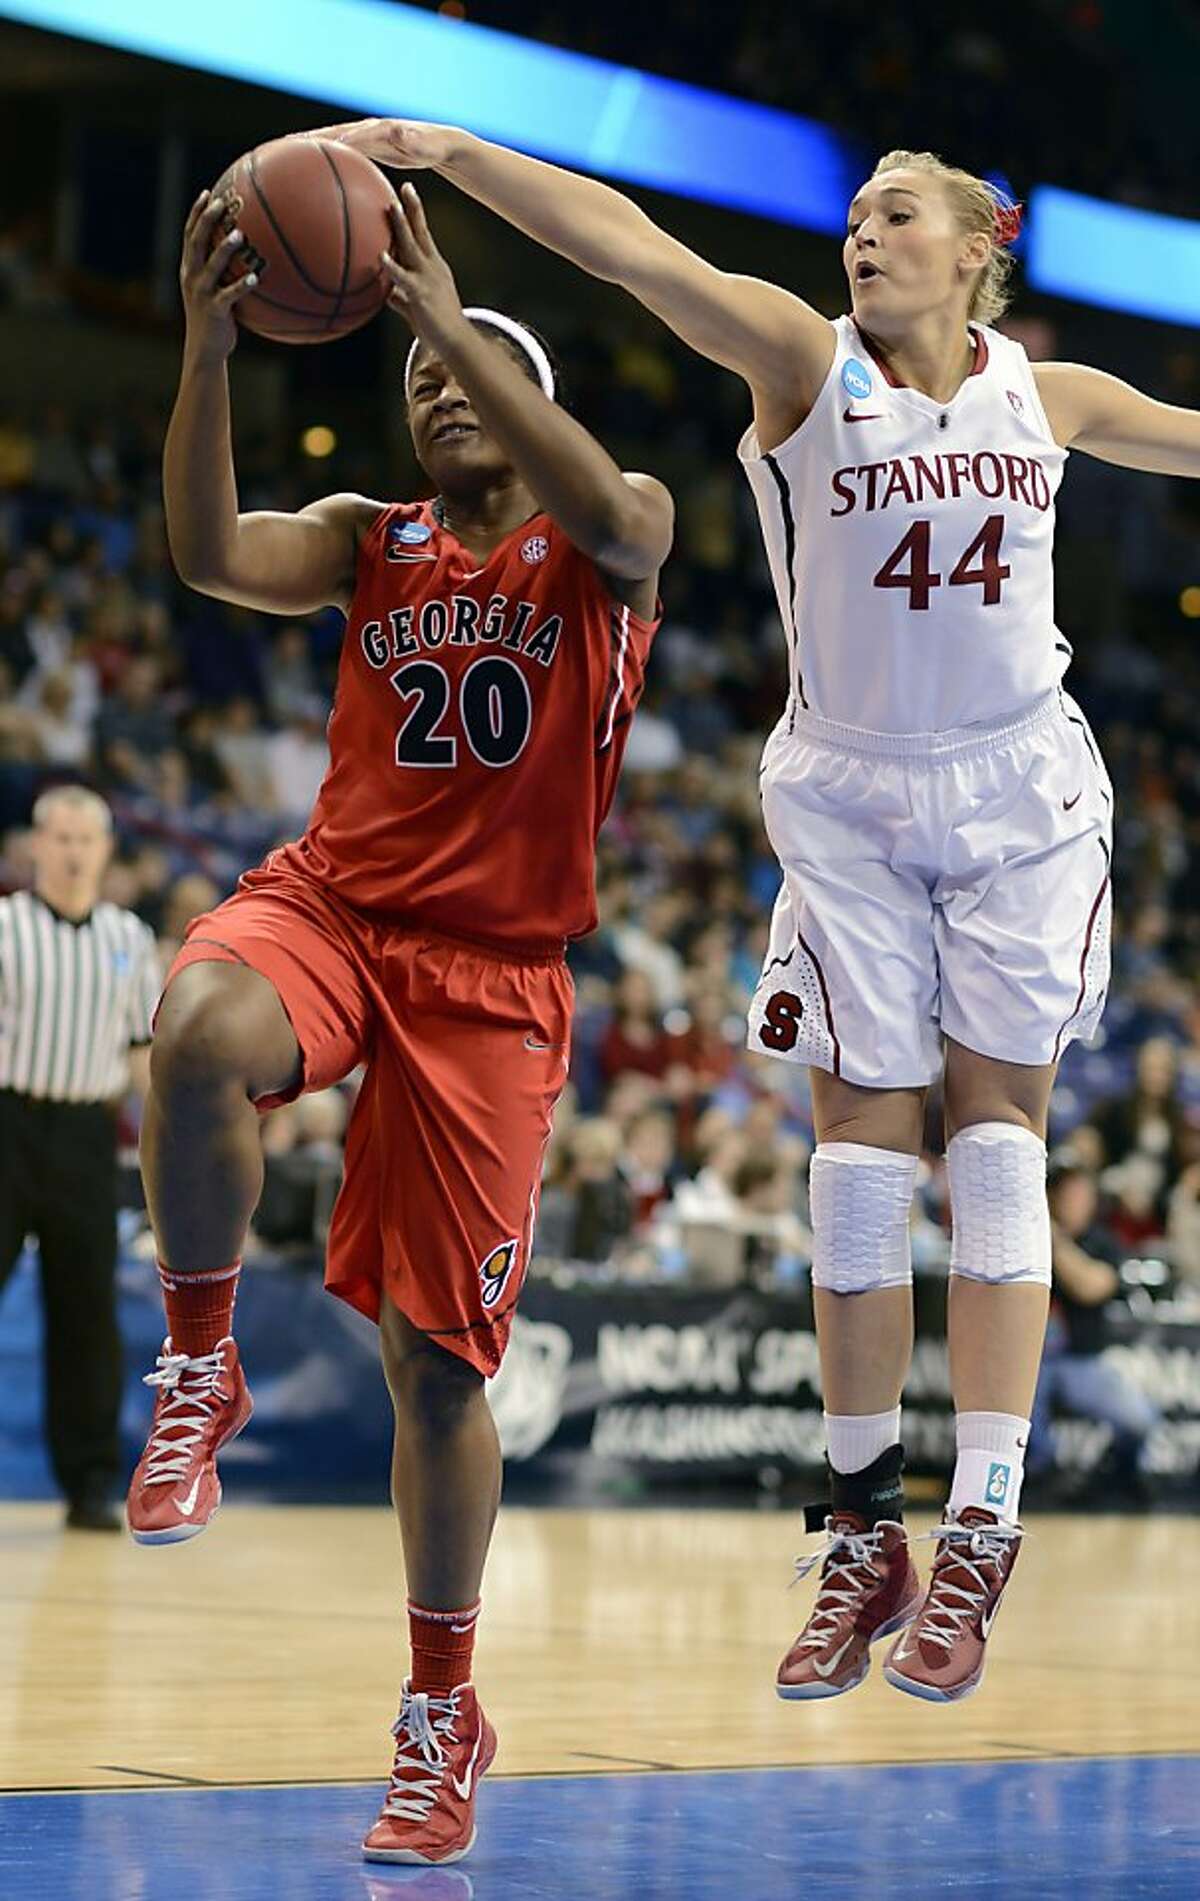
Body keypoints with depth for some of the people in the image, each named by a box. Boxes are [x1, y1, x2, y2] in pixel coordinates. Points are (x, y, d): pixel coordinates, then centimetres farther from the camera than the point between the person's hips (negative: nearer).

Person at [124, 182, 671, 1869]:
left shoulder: (613, 543, 3)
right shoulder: (368, 542, 11)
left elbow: (603, 512, -23)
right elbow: (212, 555, -9)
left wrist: (455, 318, -26)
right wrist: (209, 349, -22)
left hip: (491, 968, -2)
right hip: (327, 904, 2)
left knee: (438, 1357, -1)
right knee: (198, 1035, -37)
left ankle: (442, 1710, 16)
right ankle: (201, 1372, -14)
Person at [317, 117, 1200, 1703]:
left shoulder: (1044, 393, 4)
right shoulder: (807, 363, -5)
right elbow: (633, 248, -20)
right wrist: (447, 153, -32)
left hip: (1018, 796, 1)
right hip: (850, 798, -1)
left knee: (996, 1125, -3)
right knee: (862, 1134, -2)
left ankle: (979, 1534, -3)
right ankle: (864, 1538, 6)